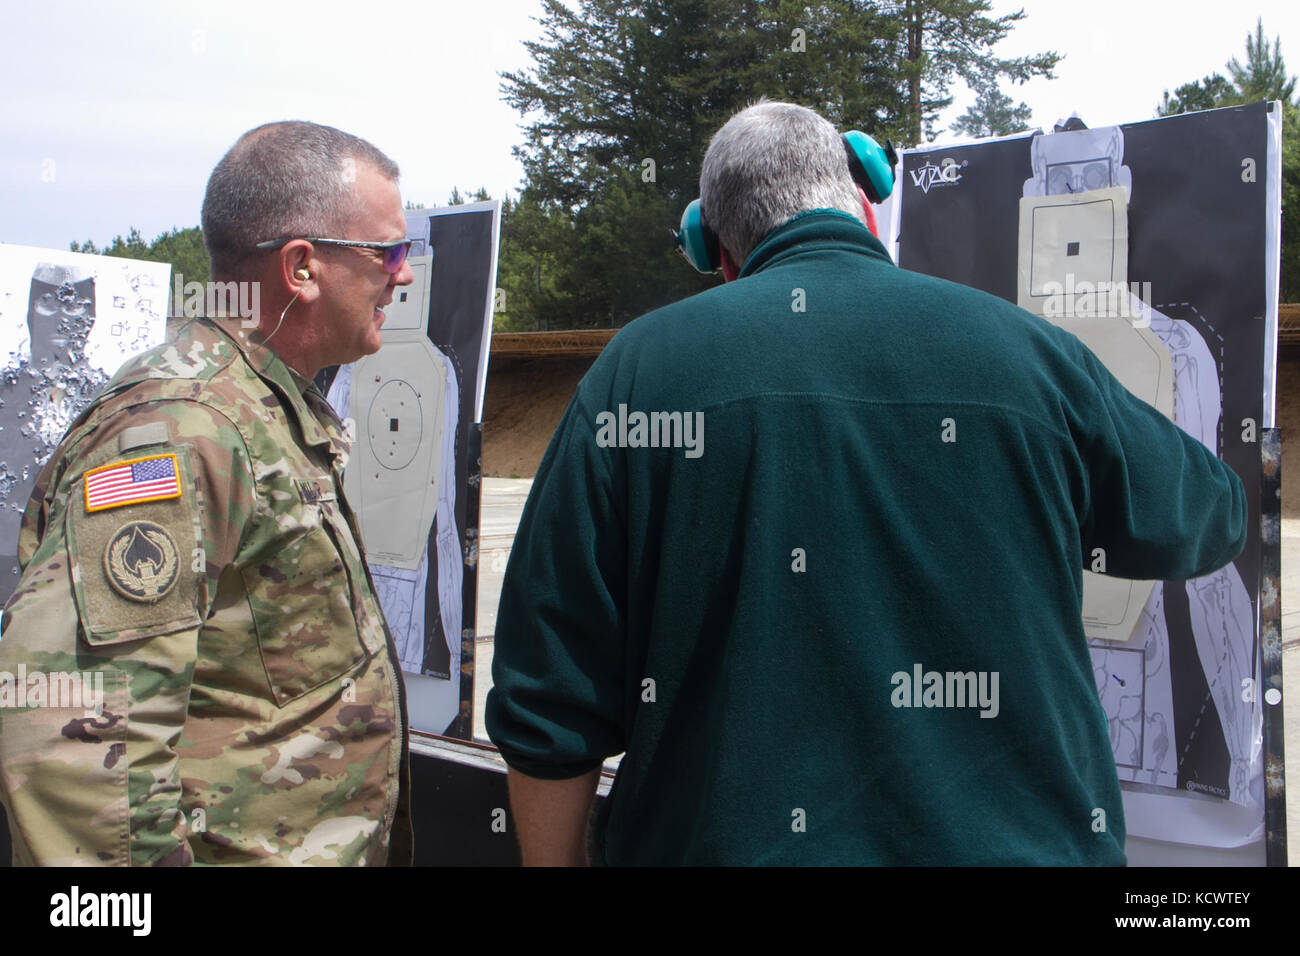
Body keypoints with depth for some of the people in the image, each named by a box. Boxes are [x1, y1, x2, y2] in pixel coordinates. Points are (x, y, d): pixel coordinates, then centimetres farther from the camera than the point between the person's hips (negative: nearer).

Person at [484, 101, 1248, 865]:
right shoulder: (1034, 354, -1)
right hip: (1014, 838, 1)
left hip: (715, 836, 0)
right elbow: (1210, 522, 18)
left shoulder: (633, 370, -4)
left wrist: (554, 859, 10)